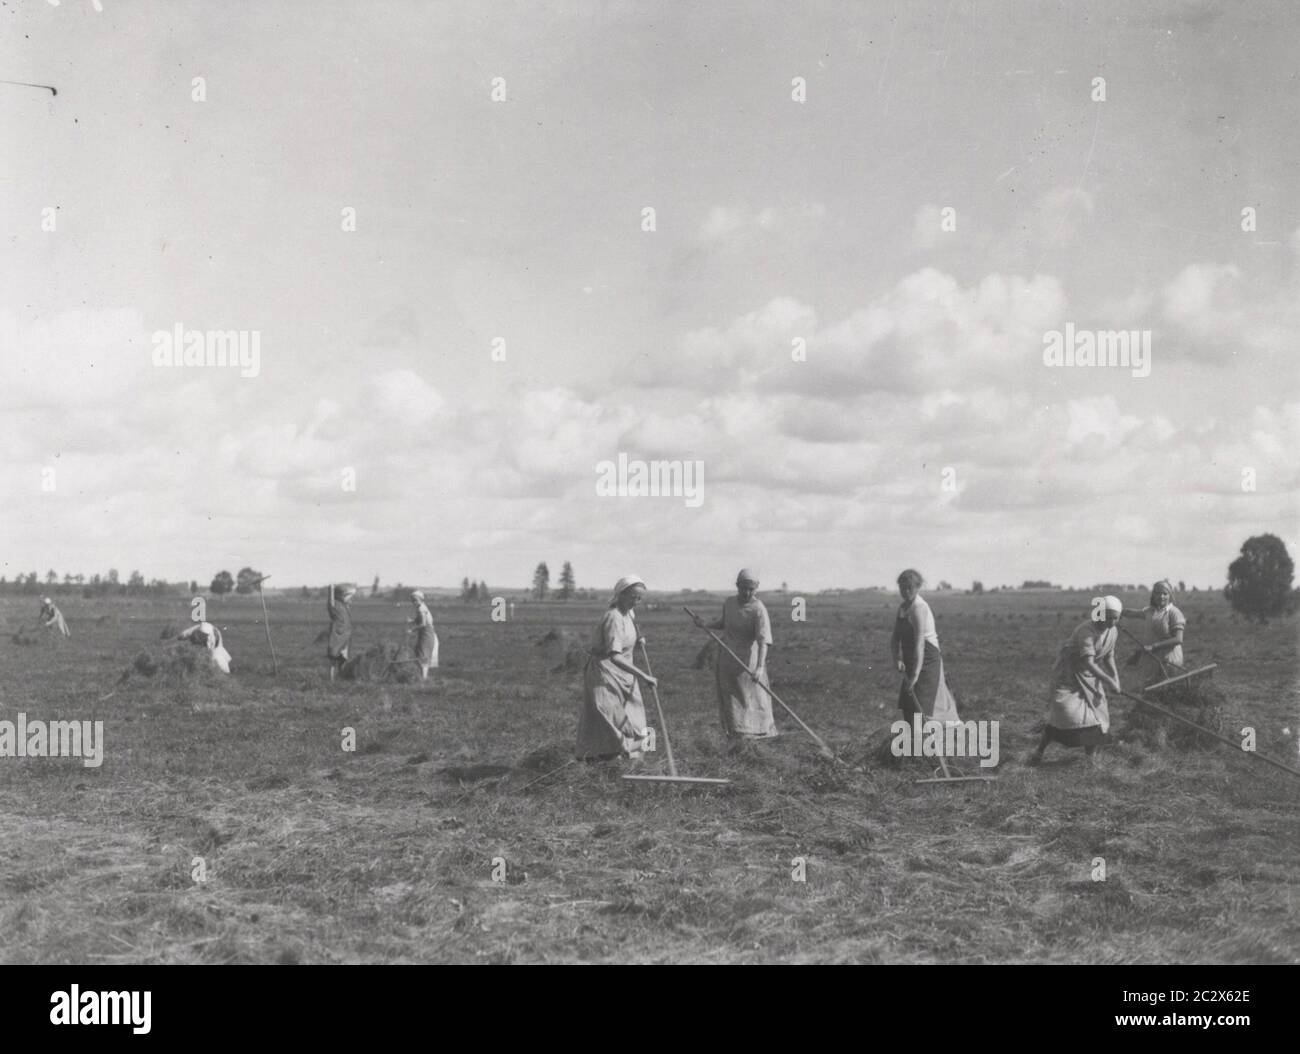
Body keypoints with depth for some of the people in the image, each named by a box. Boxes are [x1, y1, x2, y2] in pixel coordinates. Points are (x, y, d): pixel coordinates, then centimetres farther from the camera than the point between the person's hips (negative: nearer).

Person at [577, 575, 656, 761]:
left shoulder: (629, 613, 4)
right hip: (605, 674, -9)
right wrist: (643, 676, -37)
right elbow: (615, 656, -34)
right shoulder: (614, 617, -25)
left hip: (622, 675, 9)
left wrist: (637, 640, 6)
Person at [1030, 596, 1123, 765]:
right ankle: (1039, 751, 1)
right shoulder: (1086, 631, -30)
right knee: (1063, 712, -16)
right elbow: (1088, 663, -35)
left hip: (1090, 676, 7)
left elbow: (1109, 656, 11)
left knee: (1098, 715, 1)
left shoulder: (1113, 632, -4)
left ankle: (1090, 758, 22)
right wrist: (1108, 681, -36)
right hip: (1068, 673, -7)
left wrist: (1115, 678, -2)